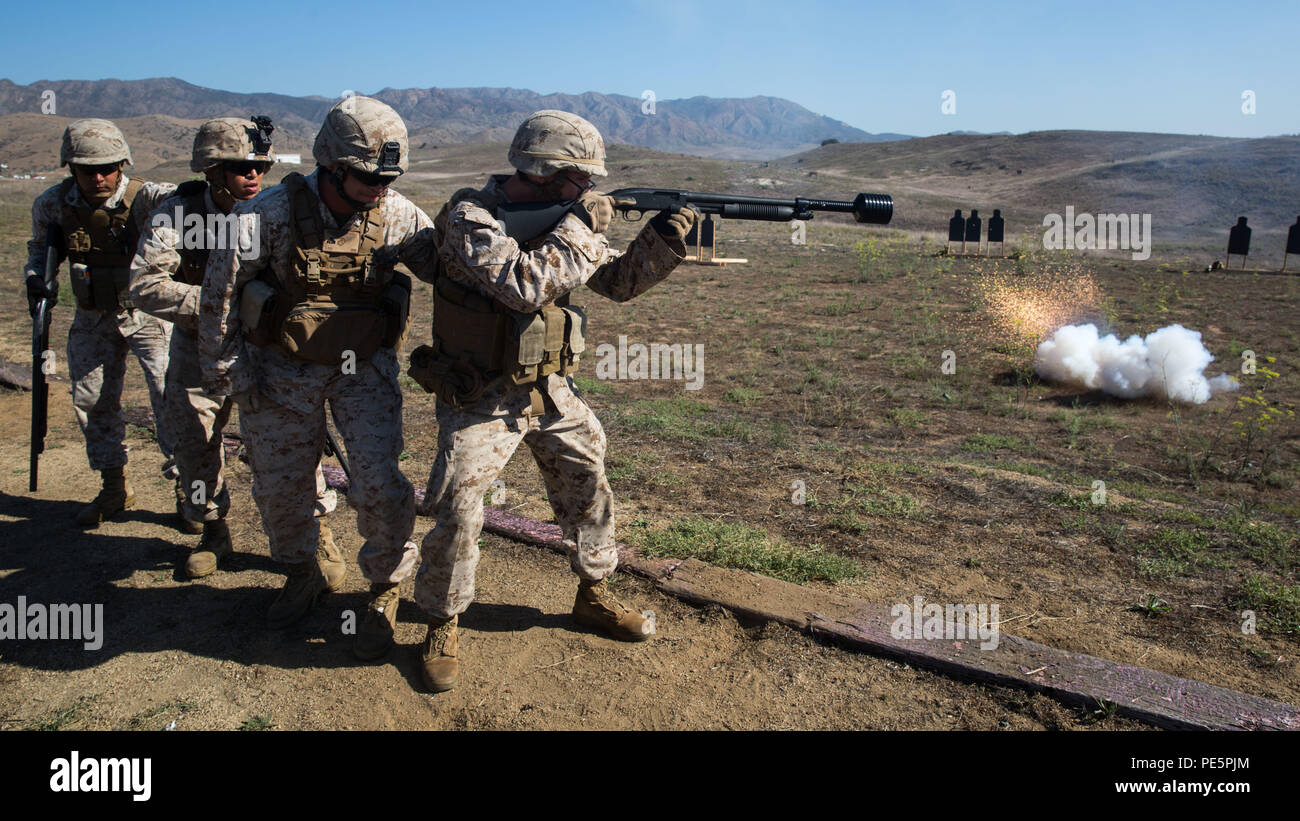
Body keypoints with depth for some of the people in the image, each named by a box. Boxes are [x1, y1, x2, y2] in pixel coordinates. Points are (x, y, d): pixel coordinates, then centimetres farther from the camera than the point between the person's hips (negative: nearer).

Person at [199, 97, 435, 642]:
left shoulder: (397, 215, -11)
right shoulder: (273, 212, -17)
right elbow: (219, 289, -9)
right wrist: (225, 371, -5)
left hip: (364, 368, 0)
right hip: (282, 371, 1)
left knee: (380, 485, -11)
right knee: (279, 486, 12)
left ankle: (384, 590, 14)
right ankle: (309, 570, 41)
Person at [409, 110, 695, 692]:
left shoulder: (563, 221, 2)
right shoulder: (468, 217, -19)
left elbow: (618, 282, 7)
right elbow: (526, 284, -34)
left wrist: (663, 239, -9)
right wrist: (582, 225, -24)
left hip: (551, 389, 7)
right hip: (480, 399, -6)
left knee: (589, 486, 12)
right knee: (457, 513, -10)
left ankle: (593, 596, 34)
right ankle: (442, 627, 14)